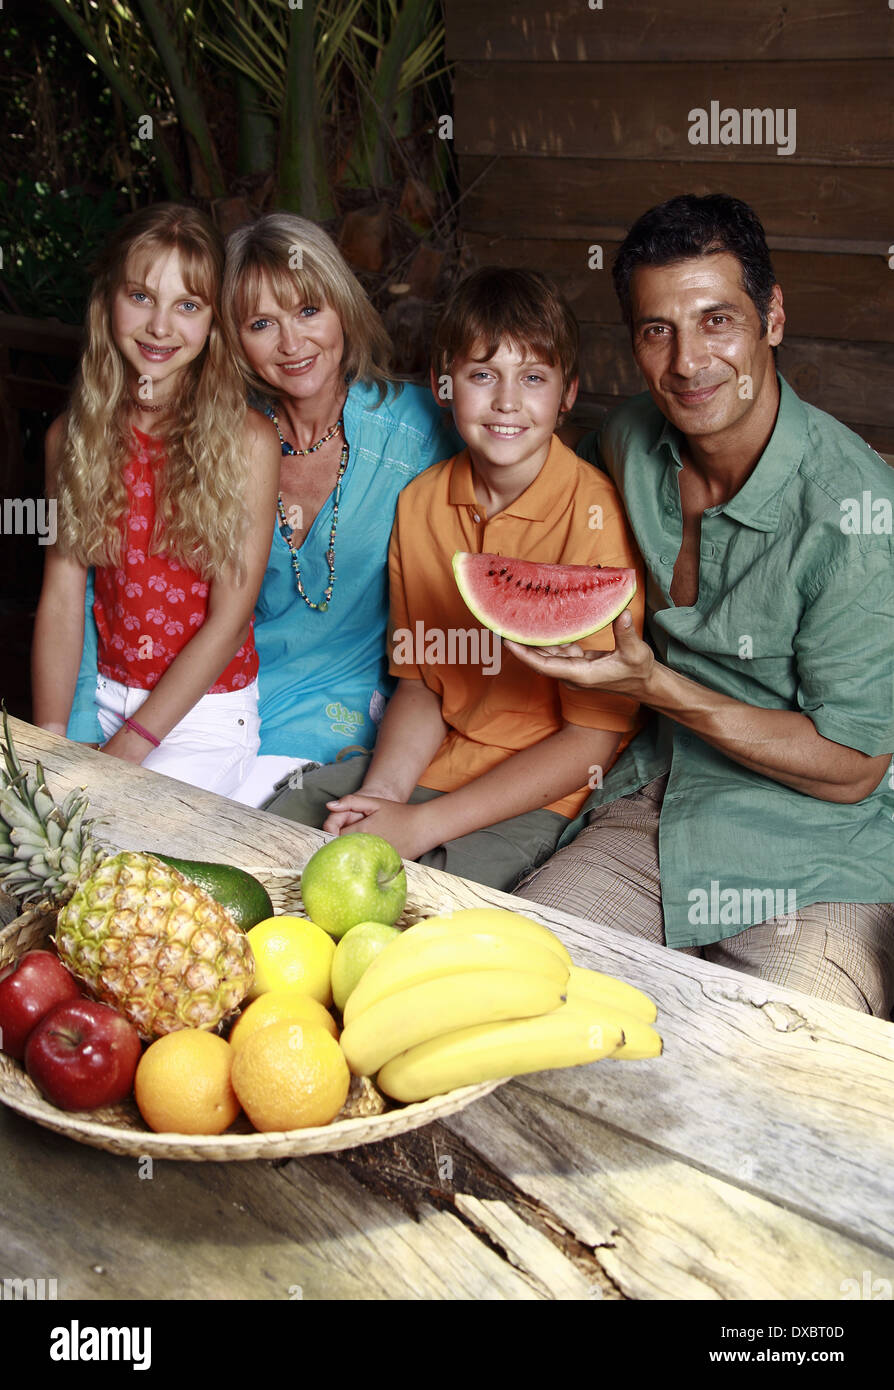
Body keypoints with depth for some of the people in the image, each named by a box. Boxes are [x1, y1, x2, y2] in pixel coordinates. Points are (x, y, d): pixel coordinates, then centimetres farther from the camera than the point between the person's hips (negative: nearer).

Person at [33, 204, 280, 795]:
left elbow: (228, 620, -13)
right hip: (106, 697, 4)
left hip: (207, 713, -4)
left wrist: (125, 750, -15)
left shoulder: (246, 440, -11)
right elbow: (61, 597, -1)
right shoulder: (71, 435, 2)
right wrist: (49, 743, -12)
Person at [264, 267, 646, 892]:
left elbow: (593, 740, -16)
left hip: (535, 796, -5)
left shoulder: (598, 517, -17)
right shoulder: (420, 502, 2)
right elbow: (420, 683, 9)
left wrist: (422, 825, -19)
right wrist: (383, 792, -11)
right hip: (424, 764, 6)